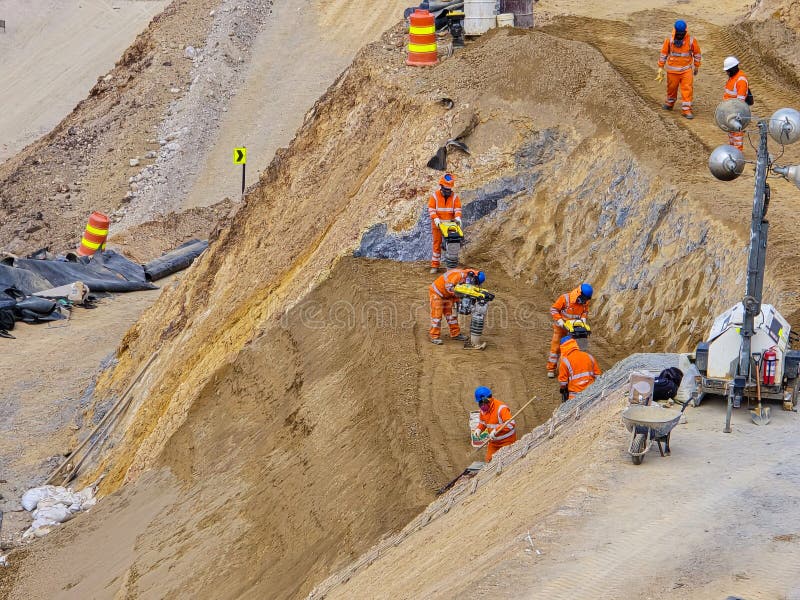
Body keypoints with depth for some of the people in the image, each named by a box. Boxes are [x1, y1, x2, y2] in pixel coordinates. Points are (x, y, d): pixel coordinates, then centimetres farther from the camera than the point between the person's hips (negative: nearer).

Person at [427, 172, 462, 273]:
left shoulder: (455, 197, 6)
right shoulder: (435, 196, 1)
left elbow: (457, 209, 0)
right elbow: (431, 209, -5)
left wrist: (457, 218, -20)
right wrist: (436, 219, -20)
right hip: (438, 224, -1)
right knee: (437, 244, 0)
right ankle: (434, 265, 4)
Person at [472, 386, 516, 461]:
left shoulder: (501, 408, -26)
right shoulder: (483, 409, 0)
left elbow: (511, 424, -32)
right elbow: (482, 423, 16)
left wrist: (496, 430, -39)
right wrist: (479, 429, -7)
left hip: (506, 441, -7)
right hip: (494, 442, 7)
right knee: (489, 460, 6)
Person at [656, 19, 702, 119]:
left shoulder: (691, 41, -10)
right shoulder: (669, 41, -9)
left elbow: (697, 54, 5)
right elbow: (663, 54, 0)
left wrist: (696, 67, 13)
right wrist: (660, 69, 2)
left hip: (687, 70, -1)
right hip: (673, 70, 1)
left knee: (687, 89, -7)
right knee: (671, 88, 15)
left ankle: (686, 109, -3)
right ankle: (670, 103, 40)